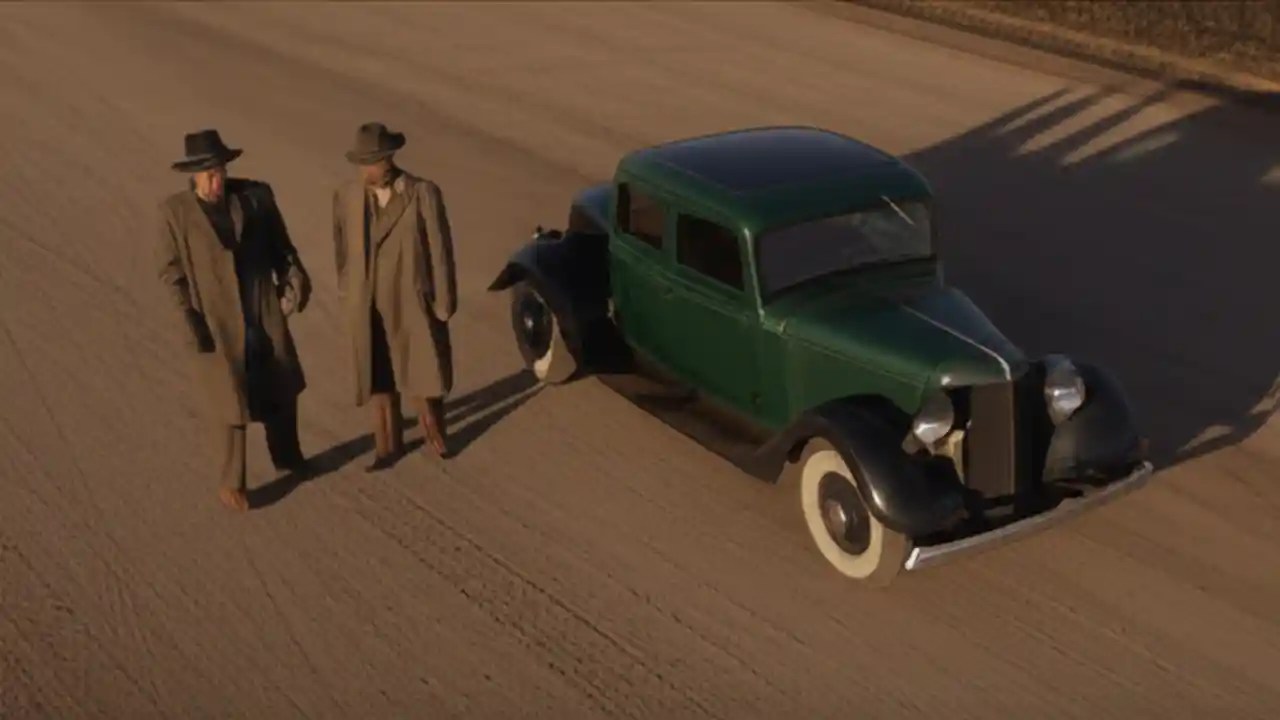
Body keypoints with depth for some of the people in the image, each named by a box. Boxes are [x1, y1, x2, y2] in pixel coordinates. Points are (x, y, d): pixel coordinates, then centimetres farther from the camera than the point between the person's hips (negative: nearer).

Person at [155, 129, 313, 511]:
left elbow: (279, 245, 2)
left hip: (264, 313, 3)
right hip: (215, 320, -3)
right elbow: (170, 269, -7)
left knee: (282, 389, 19)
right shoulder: (175, 210, -11)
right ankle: (232, 482, 22)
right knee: (231, 403, 3)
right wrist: (190, 319, -13)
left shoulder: (256, 195, -7)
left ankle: (286, 456, 43)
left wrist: (293, 279, -13)